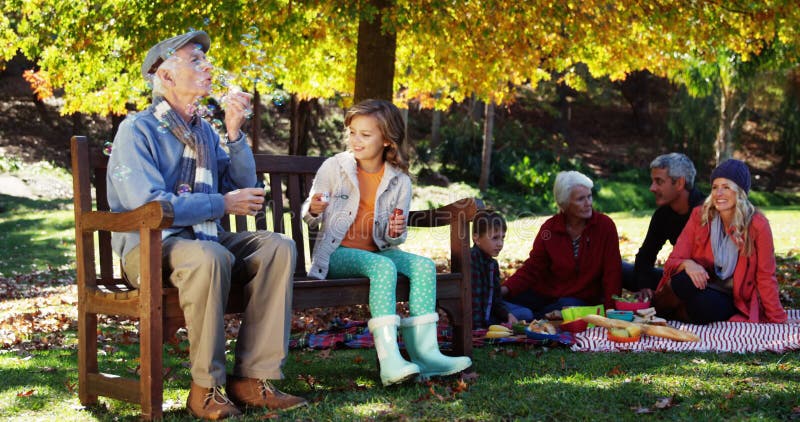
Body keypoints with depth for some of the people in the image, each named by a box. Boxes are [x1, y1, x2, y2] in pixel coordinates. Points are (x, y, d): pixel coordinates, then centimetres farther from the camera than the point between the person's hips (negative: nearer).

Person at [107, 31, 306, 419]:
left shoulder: (204, 131, 15)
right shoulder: (137, 130, -7)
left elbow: (244, 190, 12)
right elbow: (149, 205, -20)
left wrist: (234, 133, 0)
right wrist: (222, 203, -14)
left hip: (203, 239, 7)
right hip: (149, 246, -7)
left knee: (278, 247, -16)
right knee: (209, 256, -37)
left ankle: (252, 378, -21)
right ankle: (206, 387, -26)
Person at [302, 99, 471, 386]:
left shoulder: (399, 181, 4)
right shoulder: (333, 168, -2)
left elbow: (392, 240, 9)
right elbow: (310, 219, 5)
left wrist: (395, 234, -15)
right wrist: (314, 211, -19)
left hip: (378, 252, 4)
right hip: (337, 254, -4)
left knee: (424, 265, -22)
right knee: (382, 266, -34)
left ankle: (424, 352, -26)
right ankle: (389, 361, -46)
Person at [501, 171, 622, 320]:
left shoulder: (605, 225, -7)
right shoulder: (549, 228, 0)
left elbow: (612, 273, -7)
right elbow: (532, 268, -1)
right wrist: (505, 289, -19)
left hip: (582, 299, -1)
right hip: (544, 294, 1)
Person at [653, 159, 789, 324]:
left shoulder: (756, 224, -12)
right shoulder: (700, 216, -5)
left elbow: (765, 278, -4)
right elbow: (673, 261, -7)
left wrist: (779, 322, -4)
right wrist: (687, 264, -30)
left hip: (736, 301, -2)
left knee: (705, 305, -36)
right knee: (685, 281, -34)